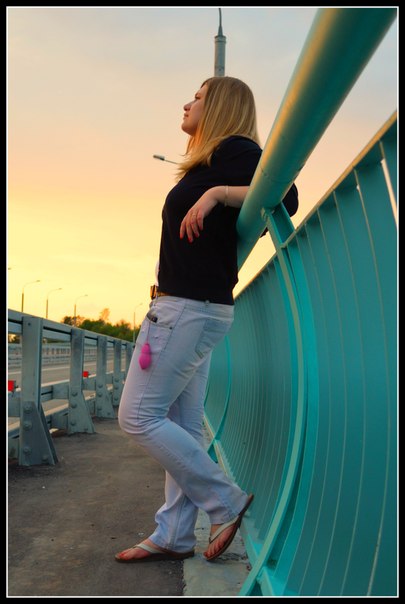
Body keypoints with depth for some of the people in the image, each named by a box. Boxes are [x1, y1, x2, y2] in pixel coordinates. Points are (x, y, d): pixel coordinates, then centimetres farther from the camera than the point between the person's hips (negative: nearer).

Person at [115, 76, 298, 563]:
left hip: (191, 308, -10)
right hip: (191, 308, 10)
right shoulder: (206, 163, 21)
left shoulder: (233, 149, -6)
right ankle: (173, 537, 16)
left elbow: (284, 195, -20)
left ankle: (225, 501, 4)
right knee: (181, 425, 9)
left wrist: (218, 192, -24)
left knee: (138, 416, -7)